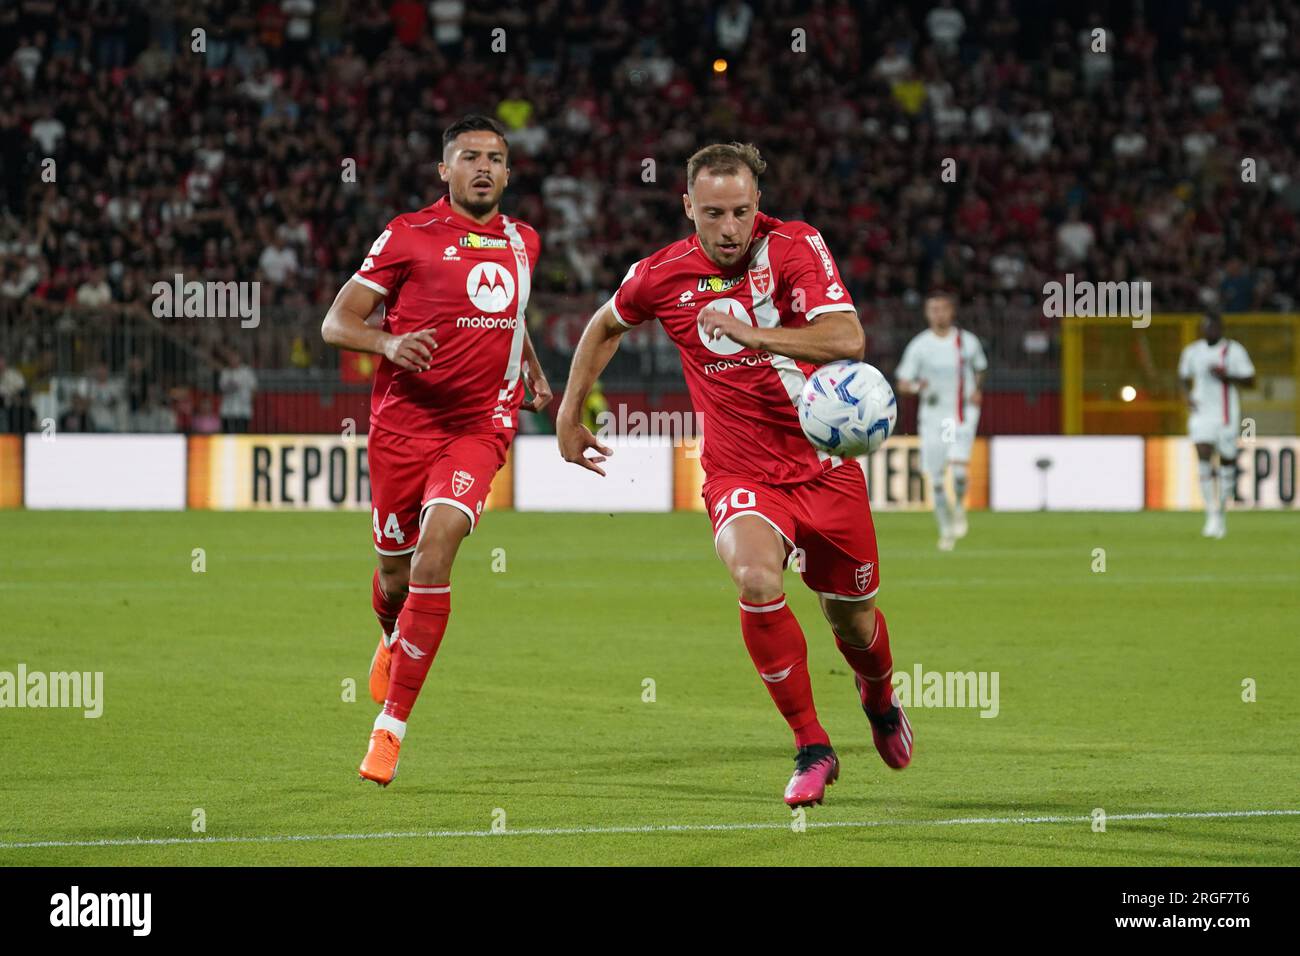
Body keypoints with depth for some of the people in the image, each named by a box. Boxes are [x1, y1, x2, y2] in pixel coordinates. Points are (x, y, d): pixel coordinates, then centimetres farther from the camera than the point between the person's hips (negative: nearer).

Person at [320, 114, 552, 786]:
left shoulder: (522, 244, 12)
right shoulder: (409, 236, -3)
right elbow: (337, 322, -4)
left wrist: (534, 373, 21)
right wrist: (390, 343, -23)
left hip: (479, 427, 1)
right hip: (403, 422, -1)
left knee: (436, 548, -20)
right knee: (396, 570, 7)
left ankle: (390, 725, -17)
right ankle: (393, 638, 48)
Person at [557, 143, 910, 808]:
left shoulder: (796, 247, -11)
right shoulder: (661, 276, -5)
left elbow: (847, 338, -25)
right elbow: (605, 327, 18)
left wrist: (753, 334, -35)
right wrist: (569, 412, 19)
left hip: (825, 465, 0)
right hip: (739, 473, 0)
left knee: (852, 617, 12)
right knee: (755, 580, -30)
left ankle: (880, 699, 50)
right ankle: (811, 747, -15)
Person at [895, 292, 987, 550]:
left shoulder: (968, 342, 1)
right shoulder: (919, 346, -2)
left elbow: (979, 369, 19)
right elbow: (902, 384, -1)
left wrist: (978, 390, 0)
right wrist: (917, 386, -23)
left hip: (963, 413, -1)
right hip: (932, 415, 1)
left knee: (959, 466, -21)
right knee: (936, 477, 1)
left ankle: (959, 507, 7)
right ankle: (946, 529, 18)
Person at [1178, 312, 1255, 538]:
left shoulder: (1234, 350, -3)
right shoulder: (1192, 351, 6)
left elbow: (1250, 381, -3)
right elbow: (1184, 378, 20)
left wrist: (1227, 377, -19)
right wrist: (1187, 397, 0)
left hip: (1227, 416, -1)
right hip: (1201, 414, 1)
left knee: (1227, 462, 6)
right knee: (1203, 458, -15)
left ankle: (1222, 513, 24)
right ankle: (1212, 516, -15)